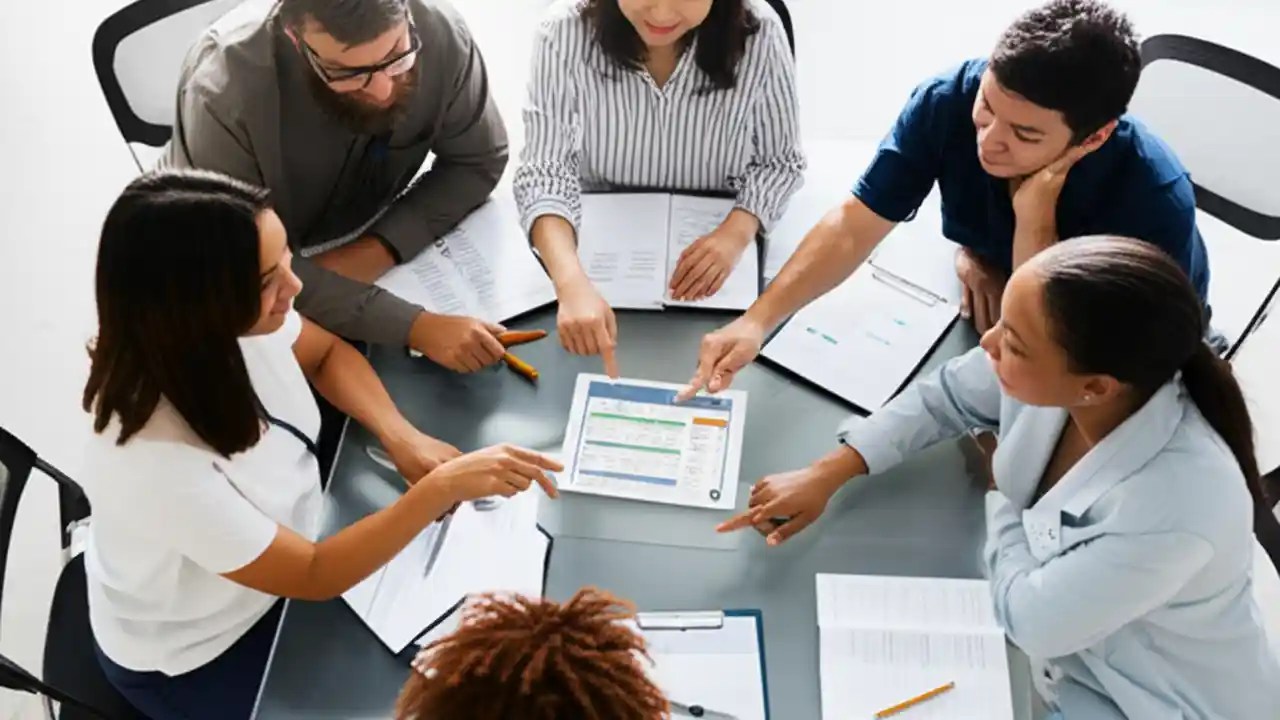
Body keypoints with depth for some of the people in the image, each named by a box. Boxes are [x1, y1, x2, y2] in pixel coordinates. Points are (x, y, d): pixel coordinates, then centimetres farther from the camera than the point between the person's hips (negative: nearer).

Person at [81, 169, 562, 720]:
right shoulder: (154, 460, -40)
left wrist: (400, 436, -15)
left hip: (288, 545, 5)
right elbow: (315, 577, -29)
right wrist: (444, 487, -34)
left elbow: (328, 354, 0)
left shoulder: (237, 322, -23)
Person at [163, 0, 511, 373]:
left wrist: (384, 246, -24)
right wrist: (413, 326, -40)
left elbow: (477, 162, -10)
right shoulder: (224, 90, -34)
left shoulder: (438, 31, -24)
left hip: (366, 240, 4)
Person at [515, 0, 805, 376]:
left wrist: (737, 232, -24)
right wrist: (572, 283, -39)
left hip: (714, 260, -1)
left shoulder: (758, 34, -16)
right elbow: (544, 173, -21)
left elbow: (778, 161, -4)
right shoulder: (566, 32, -18)